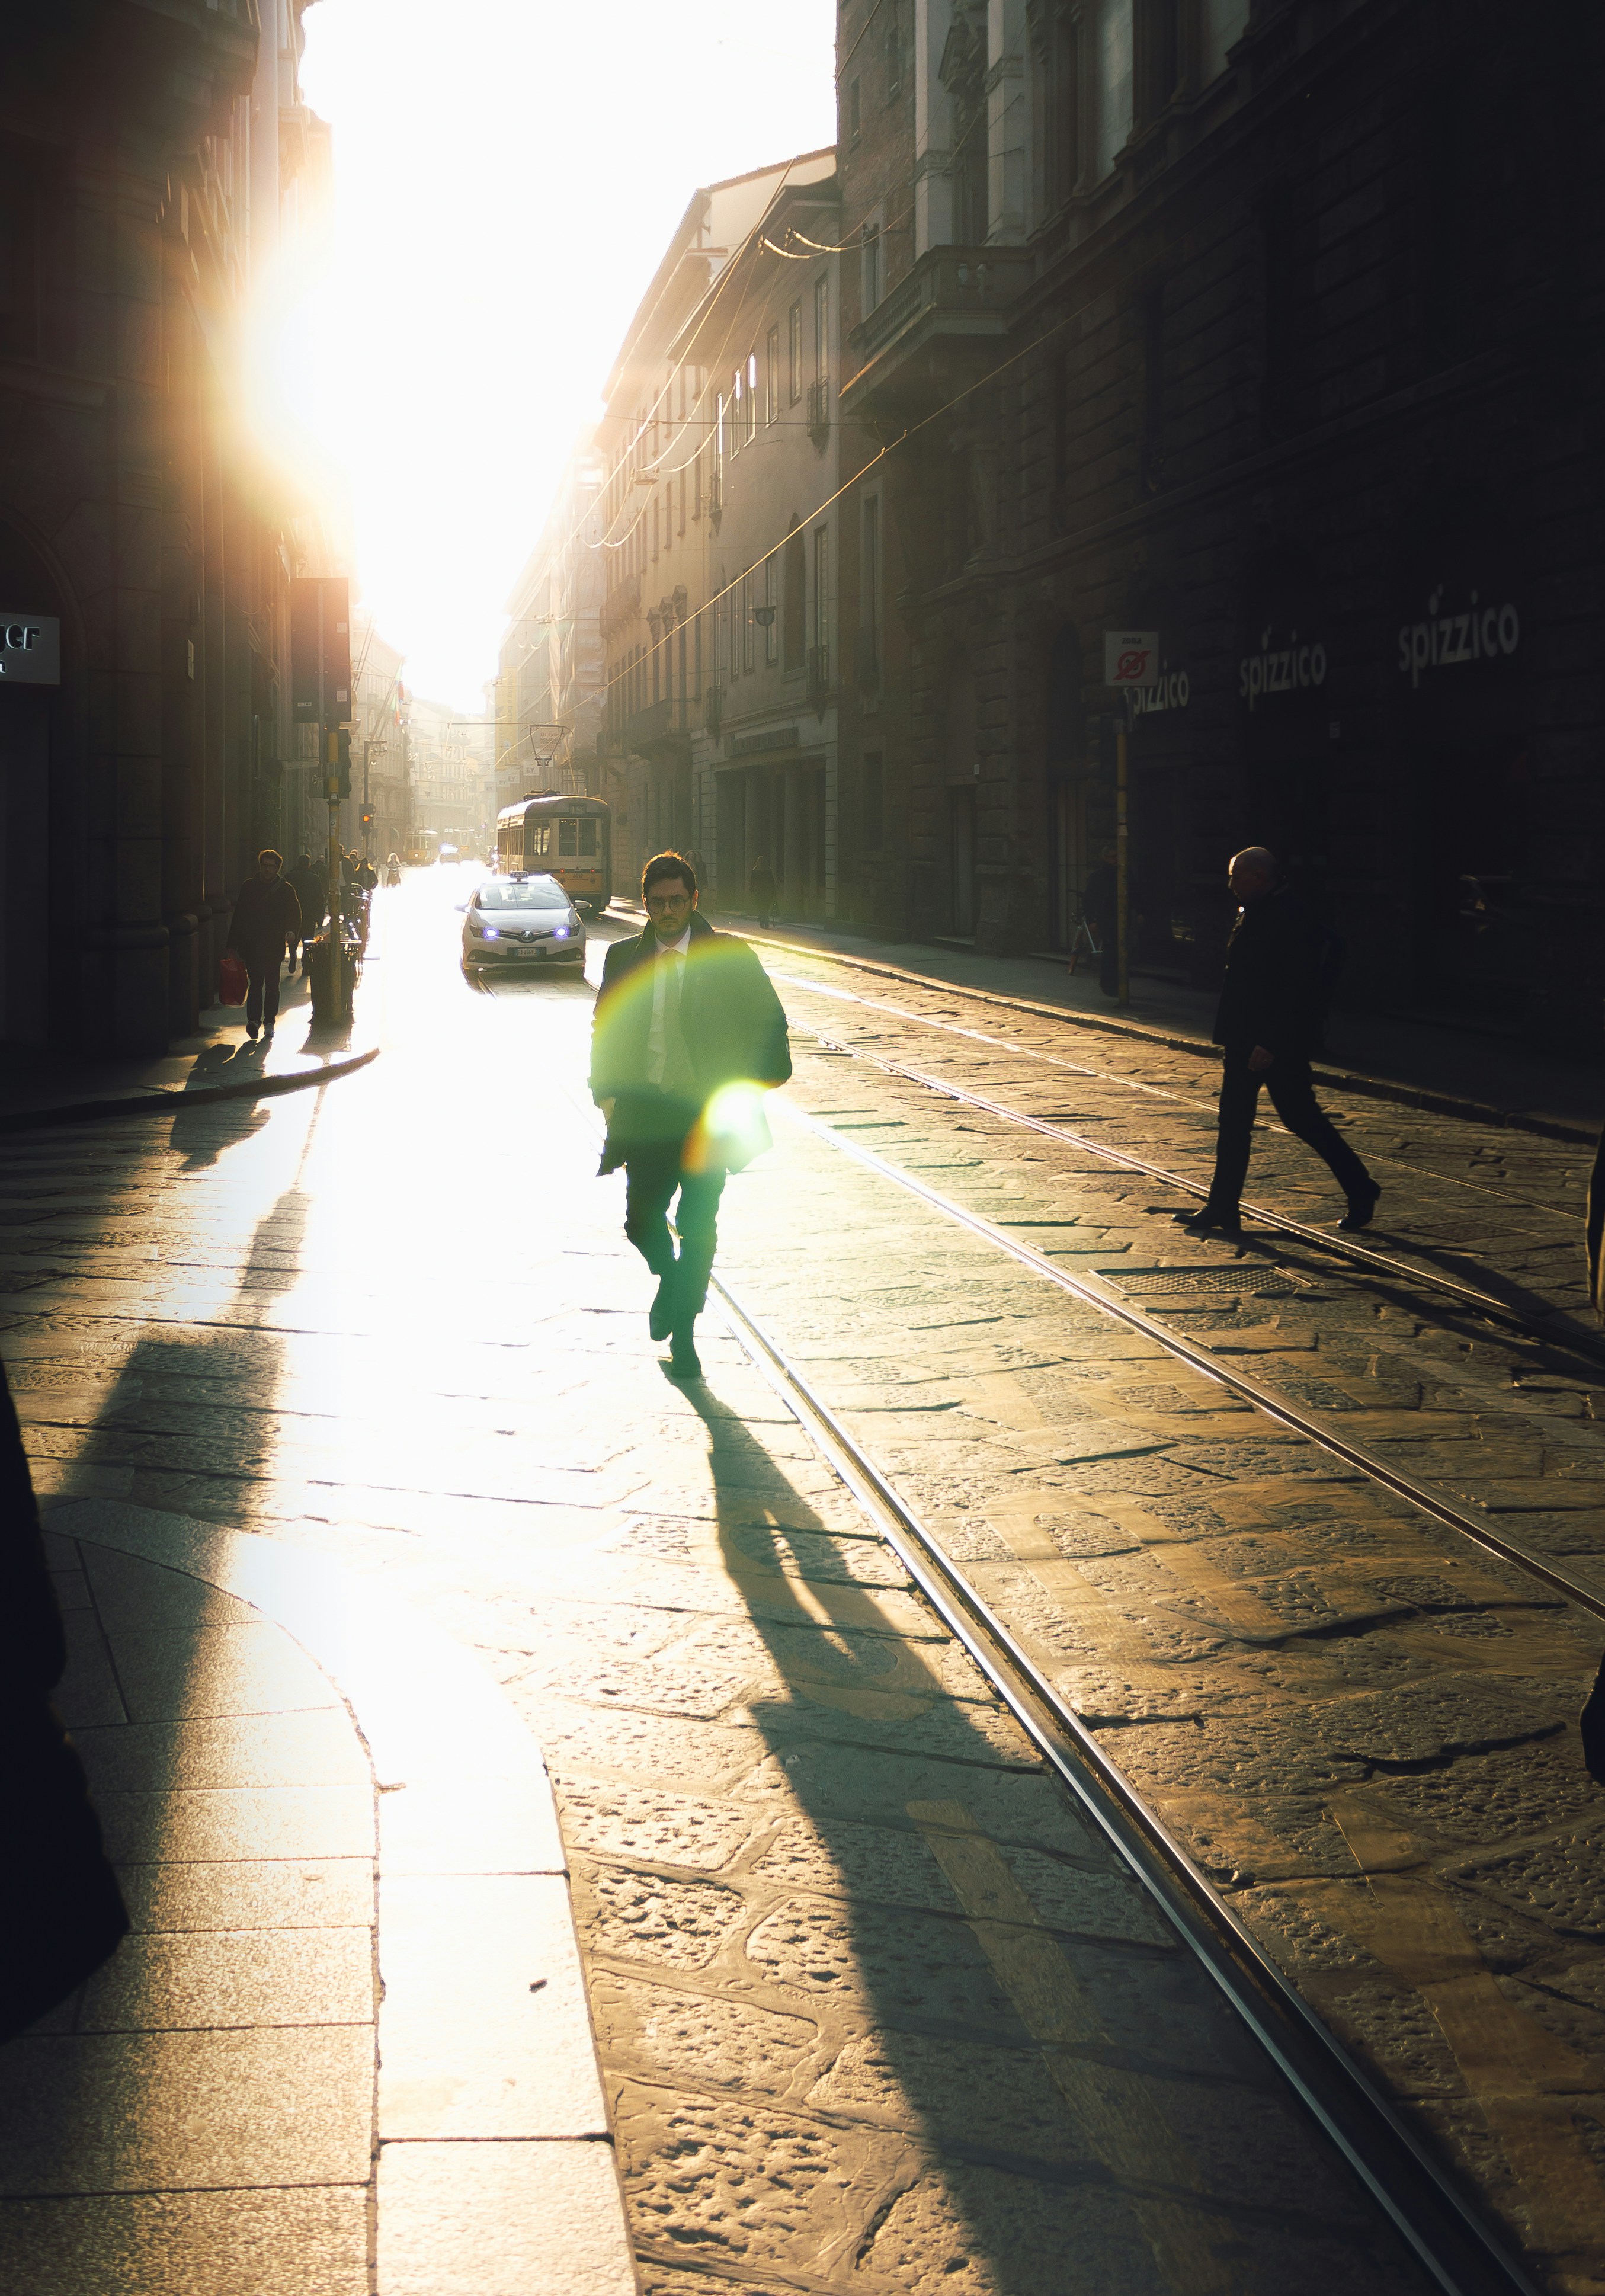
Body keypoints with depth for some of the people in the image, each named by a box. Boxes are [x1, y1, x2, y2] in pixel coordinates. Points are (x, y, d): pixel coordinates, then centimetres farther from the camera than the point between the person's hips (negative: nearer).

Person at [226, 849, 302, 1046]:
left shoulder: (286, 890, 6)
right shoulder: (249, 887, 9)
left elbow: (295, 915, 3)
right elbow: (238, 916, 12)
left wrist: (292, 932, -19)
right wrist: (234, 944, 9)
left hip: (274, 946, 0)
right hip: (252, 946, 0)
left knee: (272, 985, 6)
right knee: (256, 983, -12)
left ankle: (269, 1022, 14)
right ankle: (254, 1020, -20)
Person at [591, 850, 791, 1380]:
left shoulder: (729, 958, 0)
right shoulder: (624, 958, 7)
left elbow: (770, 1025, 5)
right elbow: (606, 1031, 15)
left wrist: (747, 1089, -5)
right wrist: (607, 1093, 3)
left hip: (707, 1116, -2)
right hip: (645, 1112, 2)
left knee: (698, 1226, -2)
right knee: (642, 1221, -4)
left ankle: (683, 1330, 15)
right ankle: (671, 1280, 29)